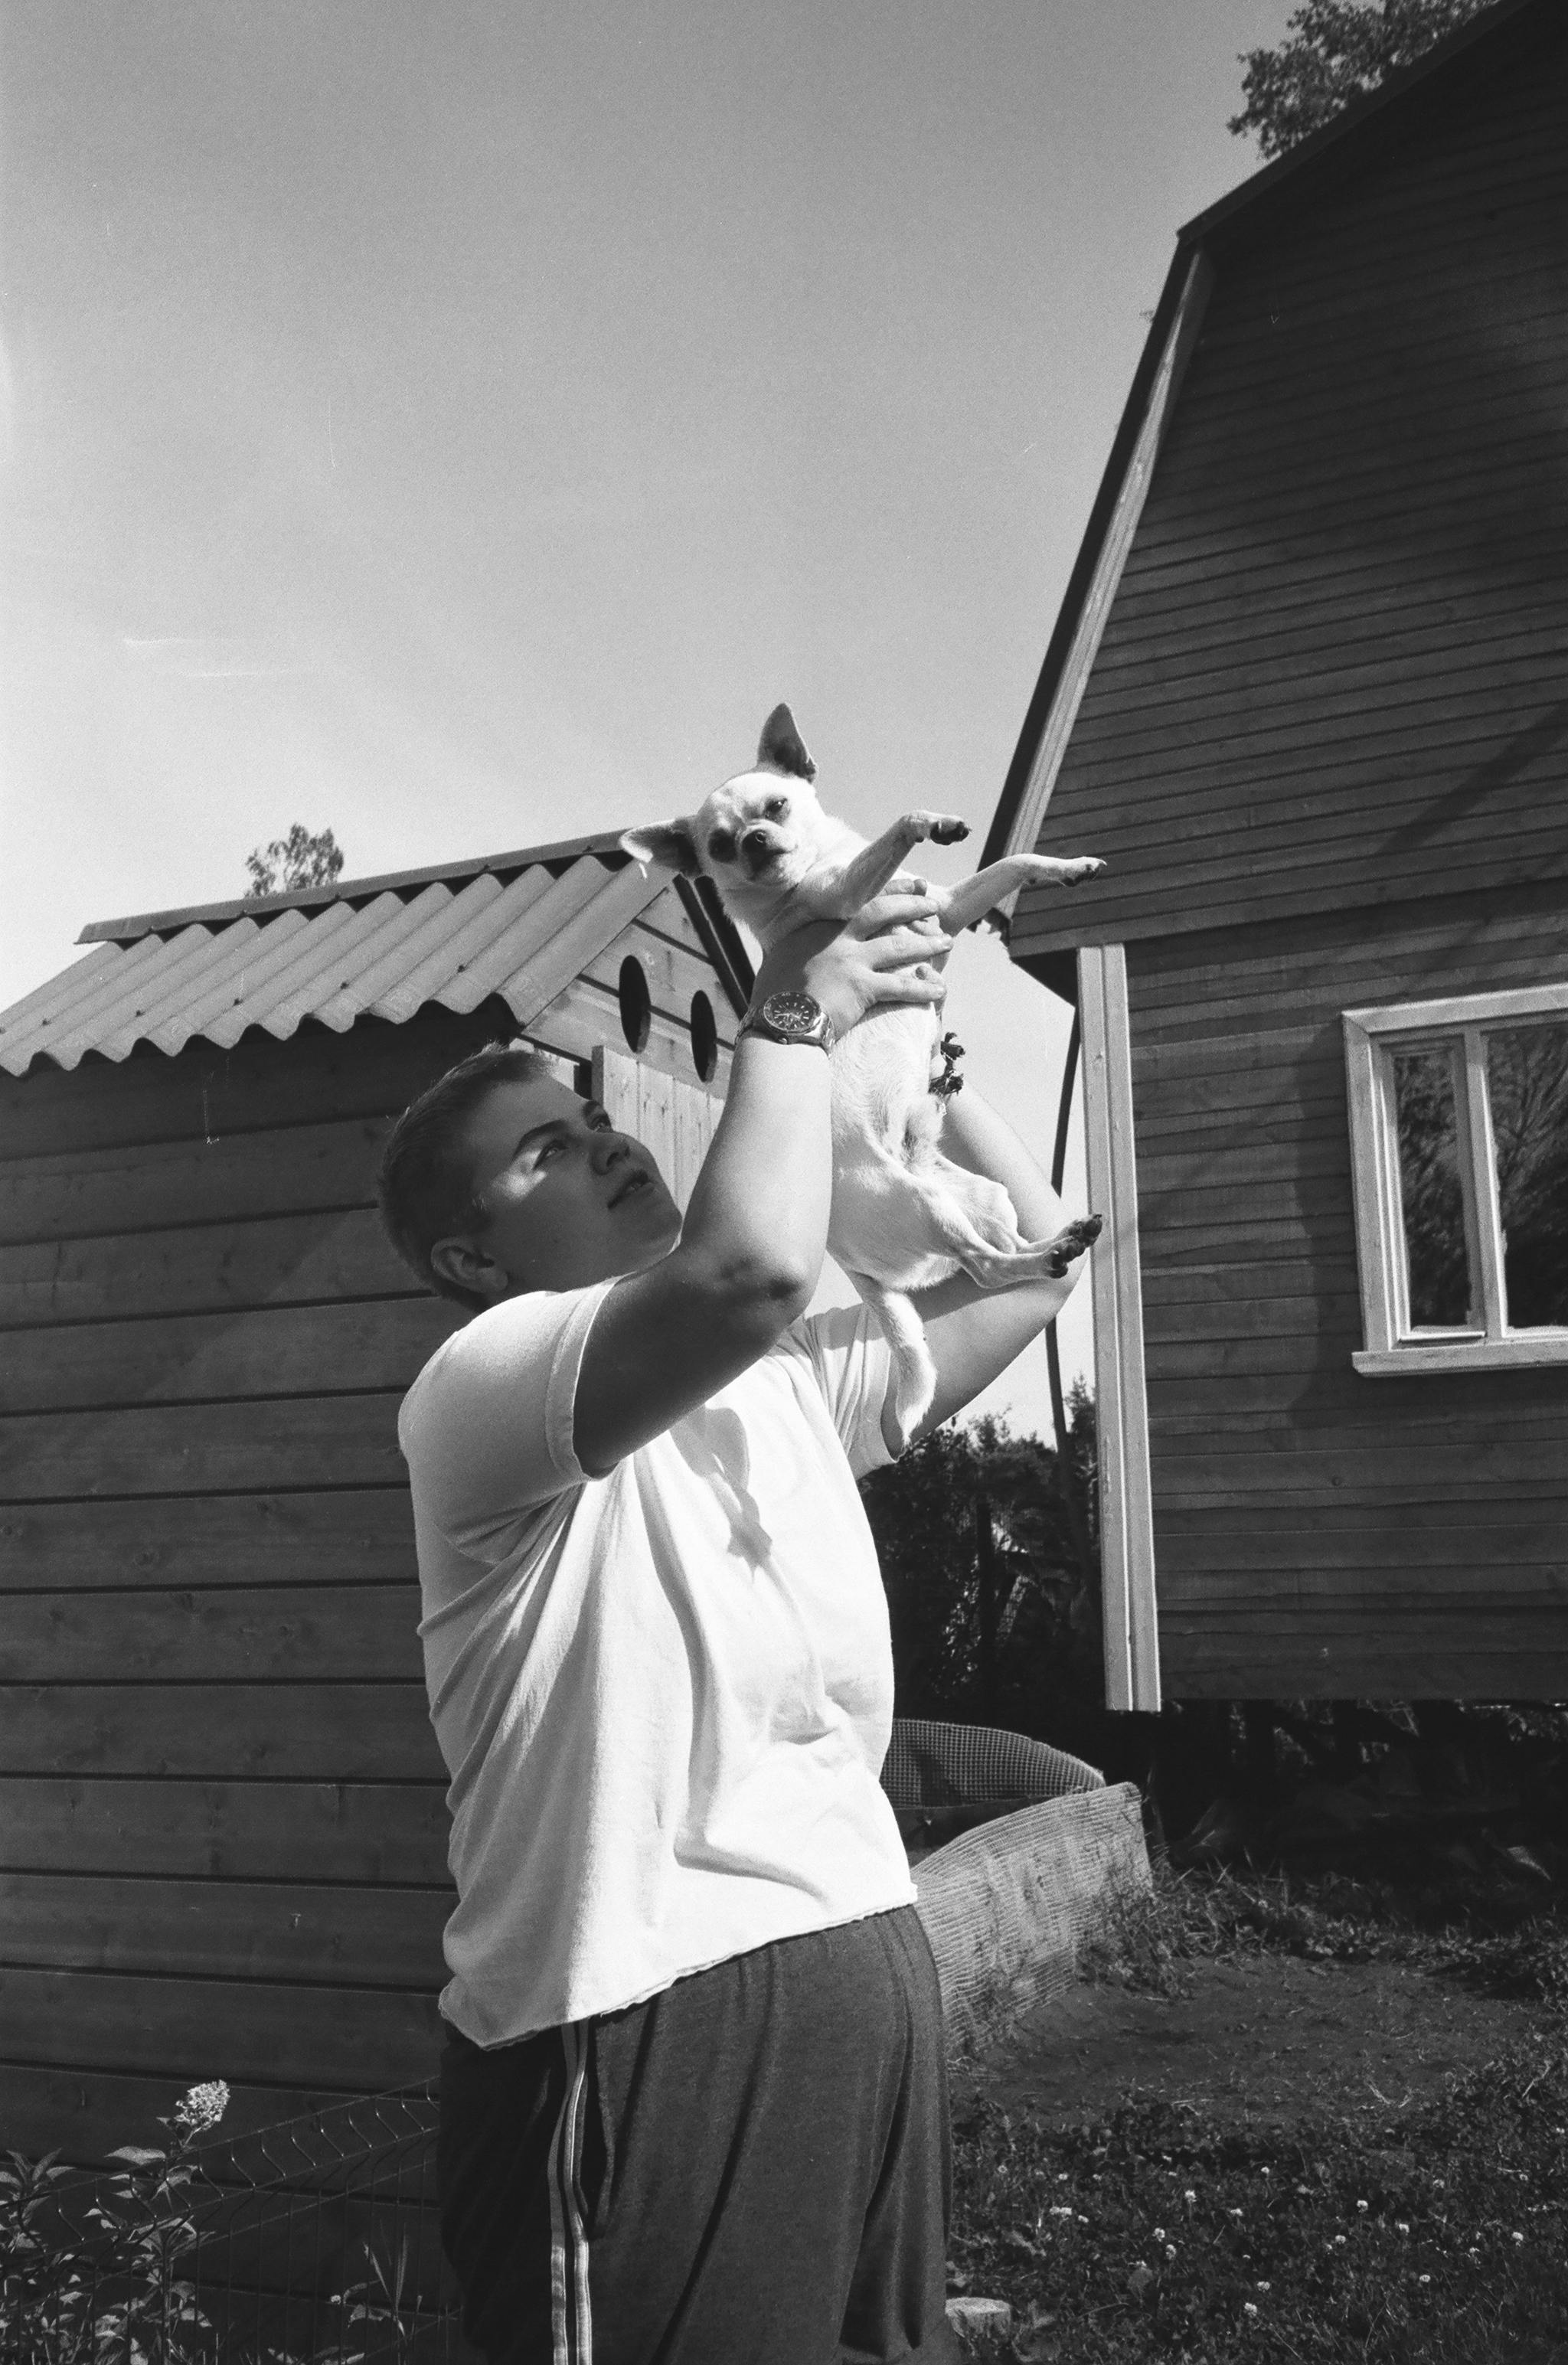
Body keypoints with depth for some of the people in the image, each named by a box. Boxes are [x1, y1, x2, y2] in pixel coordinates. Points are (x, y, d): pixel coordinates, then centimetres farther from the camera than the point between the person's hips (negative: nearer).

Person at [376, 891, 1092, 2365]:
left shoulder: (787, 1377, 14)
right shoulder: (476, 1386, -12)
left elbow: (1028, 1257, 17)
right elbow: (750, 1270, -30)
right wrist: (792, 1018, -15)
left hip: (866, 1959, 8)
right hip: (639, 2020, -7)